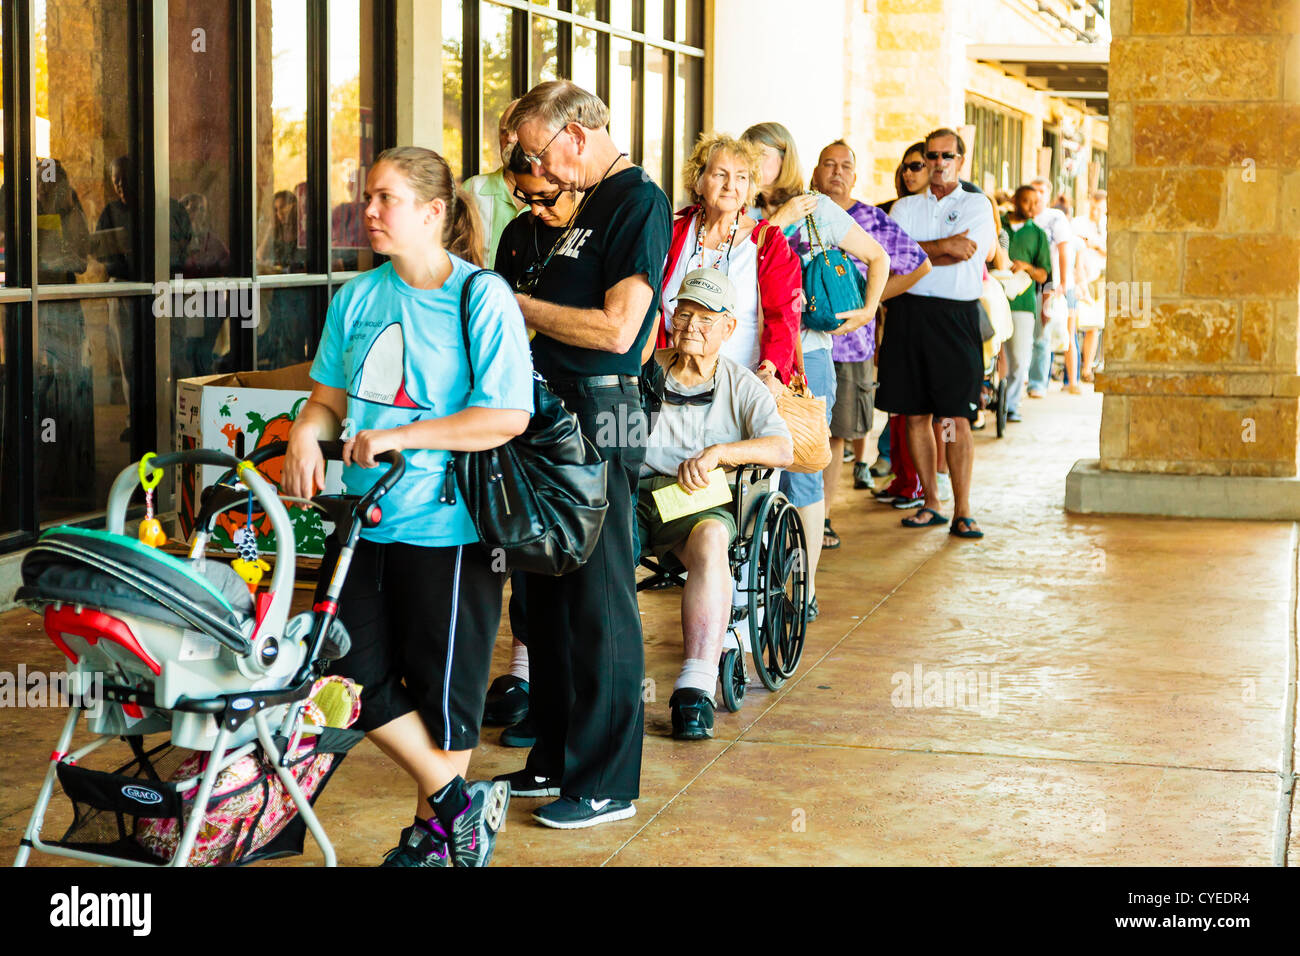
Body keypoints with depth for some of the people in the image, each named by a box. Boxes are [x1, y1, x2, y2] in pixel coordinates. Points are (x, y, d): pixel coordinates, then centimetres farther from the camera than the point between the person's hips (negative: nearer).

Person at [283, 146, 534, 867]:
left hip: (446, 524, -6)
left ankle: (432, 832, 24)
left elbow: (509, 416, -16)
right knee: (354, 671, 2)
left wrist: (399, 436, -20)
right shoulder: (357, 297, 8)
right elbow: (330, 395, 16)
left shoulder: (484, 298, -10)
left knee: (442, 685, 4)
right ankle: (459, 800, 17)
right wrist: (306, 432, -7)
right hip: (364, 517, 6)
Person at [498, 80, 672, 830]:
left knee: (599, 604, -3)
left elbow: (617, 329, -21)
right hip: (559, 411, 10)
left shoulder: (639, 201, -13)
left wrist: (517, 304, -12)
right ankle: (556, 760, 27)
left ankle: (607, 784, 5)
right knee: (548, 594, 15)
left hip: (600, 417, -10)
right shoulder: (594, 203, 18)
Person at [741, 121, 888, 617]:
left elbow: (878, 257, 13)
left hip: (806, 356, -3)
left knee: (802, 474, -2)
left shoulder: (817, 209, 4)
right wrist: (775, 222, -10)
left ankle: (806, 587, 5)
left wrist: (868, 310, 2)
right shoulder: (747, 216, 10)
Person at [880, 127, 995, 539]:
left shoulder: (976, 205, 7)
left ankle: (962, 511, 0)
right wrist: (941, 246, -9)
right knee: (916, 414, 5)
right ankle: (930, 504, 16)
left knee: (957, 419, -6)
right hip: (909, 313, 3)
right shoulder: (905, 207, 15)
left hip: (956, 316, -3)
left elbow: (963, 255, -10)